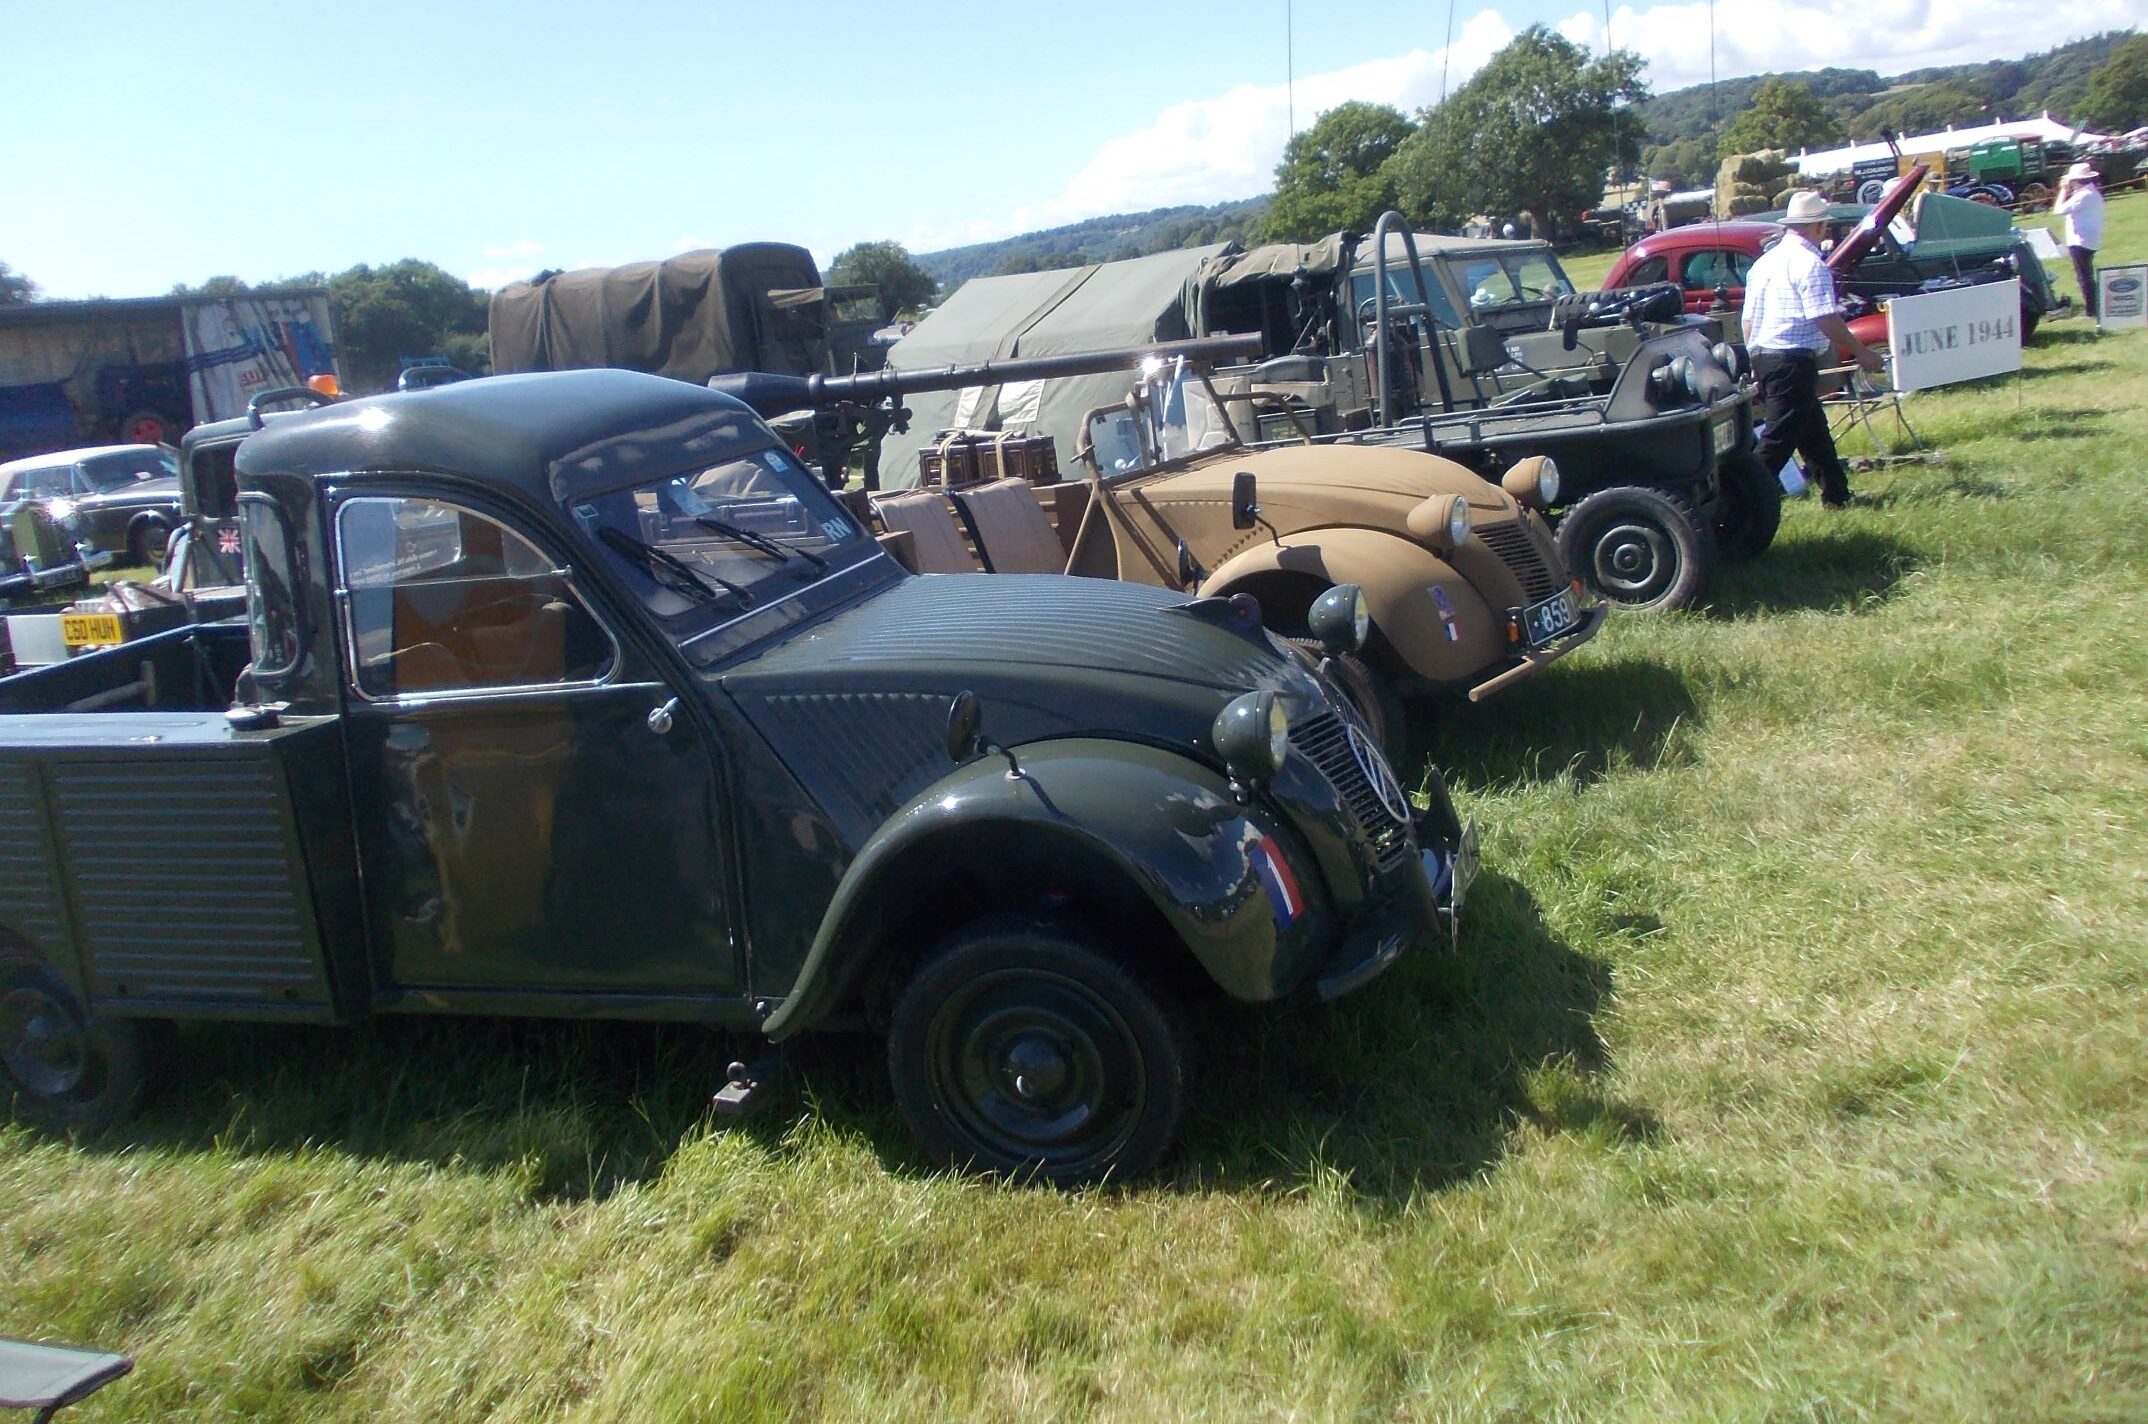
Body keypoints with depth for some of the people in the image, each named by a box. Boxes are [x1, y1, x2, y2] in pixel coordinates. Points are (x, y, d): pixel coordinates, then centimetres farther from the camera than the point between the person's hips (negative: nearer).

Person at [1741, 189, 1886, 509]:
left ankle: (1837, 495, 26)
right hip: (1794, 360, -9)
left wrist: (1754, 364, 24)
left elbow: (1749, 319, 18)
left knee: (1813, 430, 18)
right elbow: (1825, 318, -18)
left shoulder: (1765, 260, 15)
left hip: (1763, 356, 9)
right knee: (1780, 437, -8)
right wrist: (1861, 352, -9)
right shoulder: (1809, 262, -12)